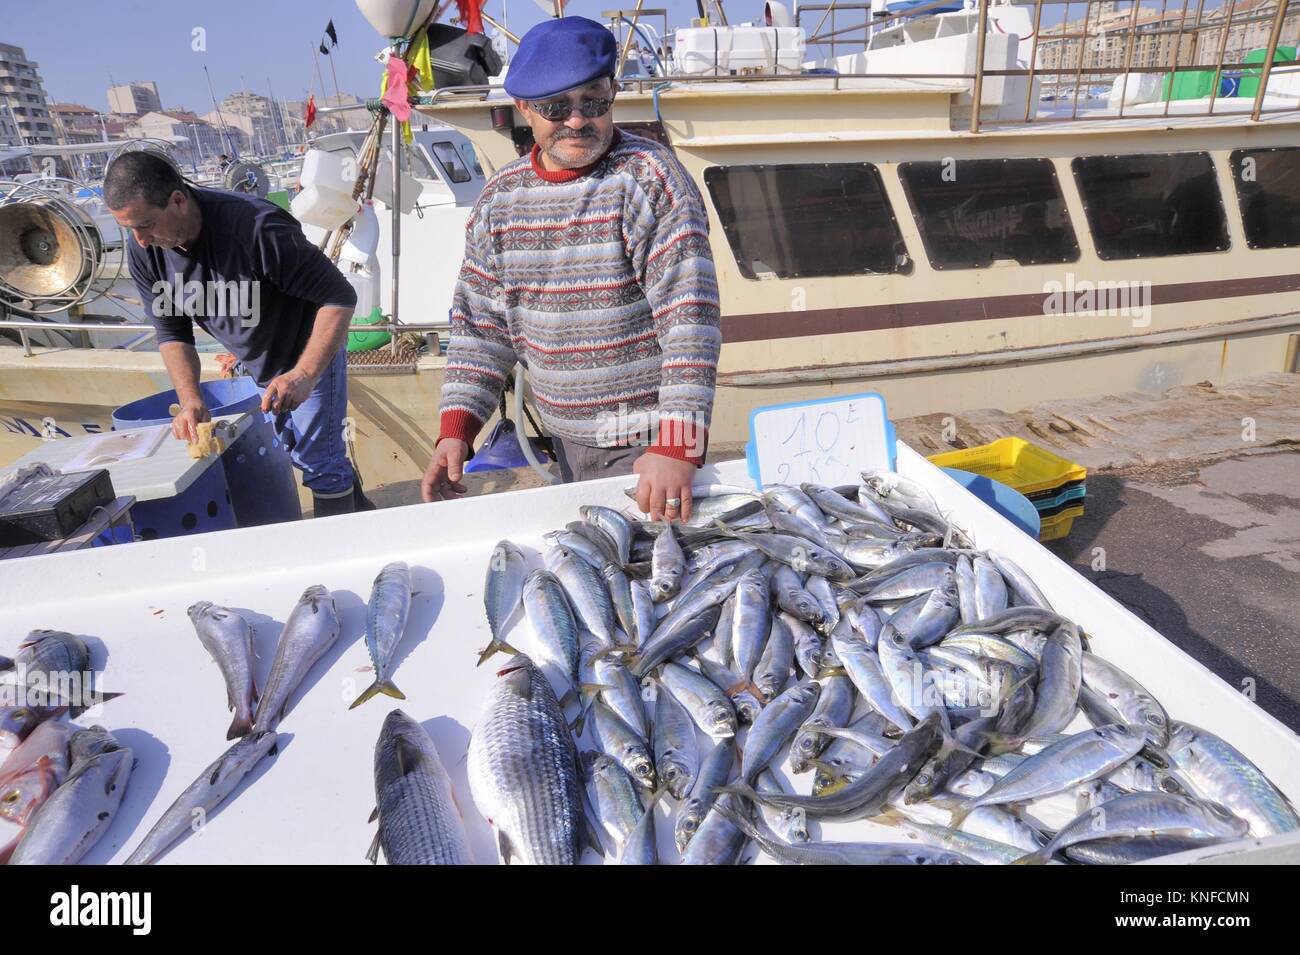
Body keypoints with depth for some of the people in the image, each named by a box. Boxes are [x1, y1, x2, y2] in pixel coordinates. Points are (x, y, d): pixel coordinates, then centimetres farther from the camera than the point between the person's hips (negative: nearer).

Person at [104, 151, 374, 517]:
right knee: (296, 450, 19)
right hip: (257, 364, 7)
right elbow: (172, 332, -5)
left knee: (318, 459, -5)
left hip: (311, 354, -7)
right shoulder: (143, 251, -15)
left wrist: (305, 374, -39)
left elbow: (340, 297, -32)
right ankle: (360, 513, 41)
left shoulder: (255, 226, -35)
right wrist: (190, 400, -21)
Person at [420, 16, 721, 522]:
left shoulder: (650, 178, -12)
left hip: (647, 442, -4)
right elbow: (480, 325, 8)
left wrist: (678, 446, -30)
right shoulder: (500, 197, 4)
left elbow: (690, 318, -21)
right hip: (565, 442, 5)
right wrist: (455, 428, -3)